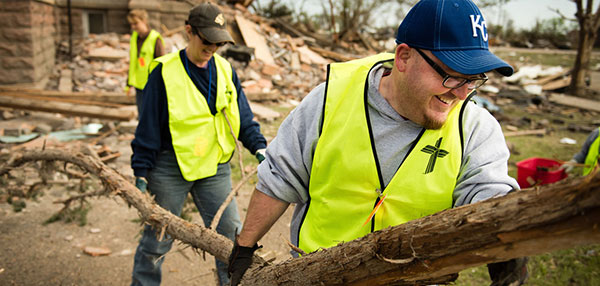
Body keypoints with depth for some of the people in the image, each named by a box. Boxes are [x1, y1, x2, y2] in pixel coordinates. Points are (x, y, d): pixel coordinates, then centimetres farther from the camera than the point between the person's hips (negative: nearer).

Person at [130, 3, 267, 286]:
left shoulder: (225, 70, 3)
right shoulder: (165, 72, -9)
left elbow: (243, 116, 8)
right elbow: (149, 126, -7)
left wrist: (259, 147, -6)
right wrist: (141, 173, -8)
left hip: (215, 167, 4)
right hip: (170, 168, -3)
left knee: (230, 235, 6)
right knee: (157, 238, 11)